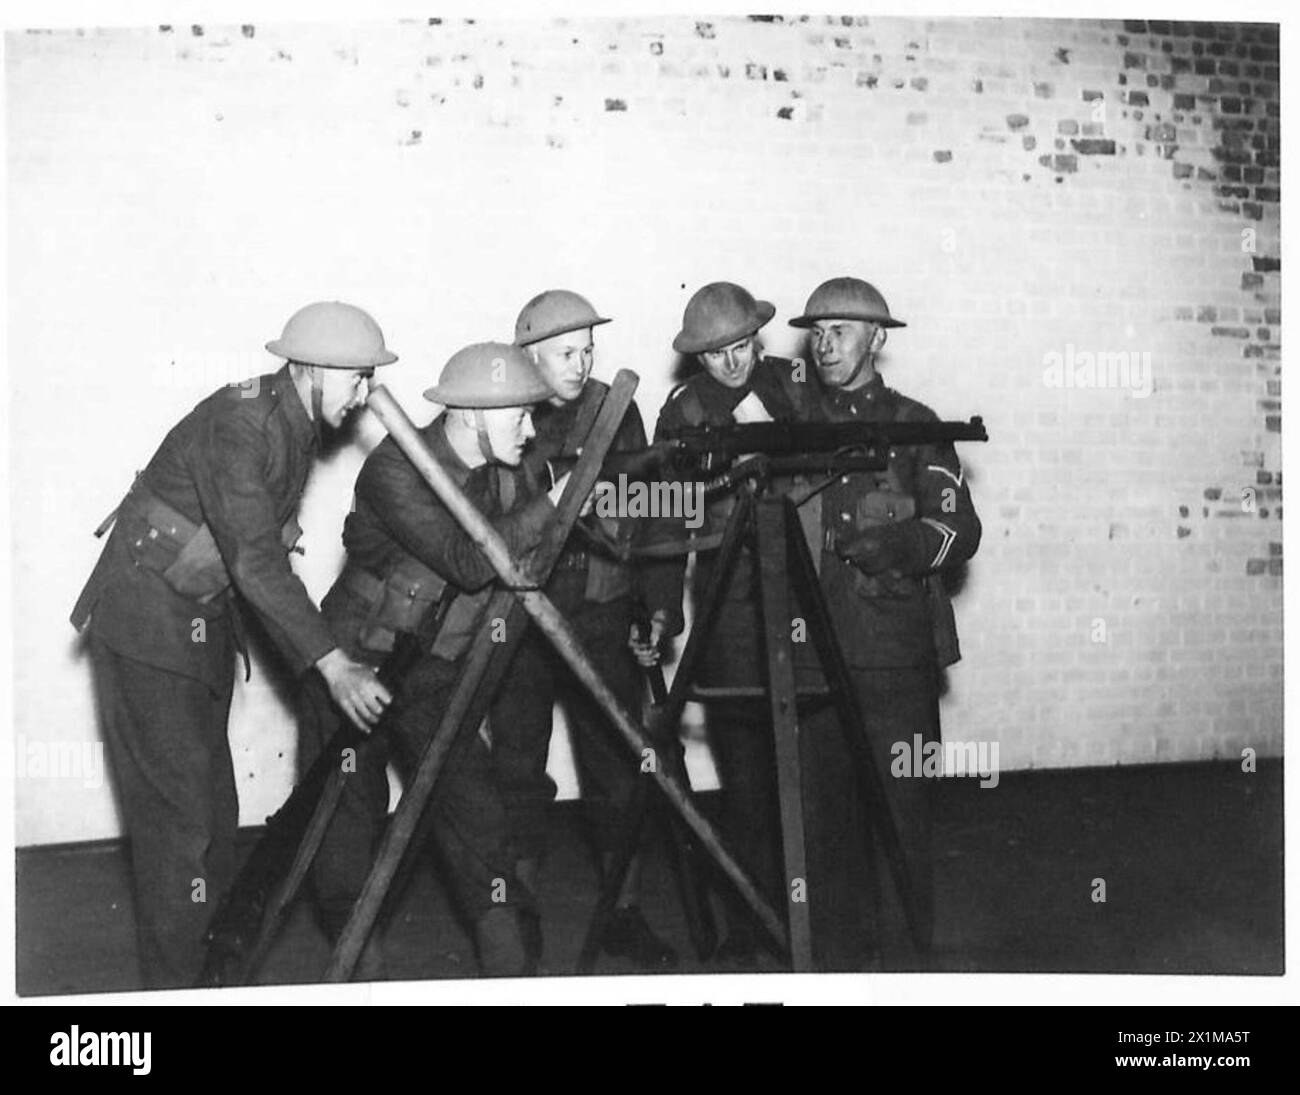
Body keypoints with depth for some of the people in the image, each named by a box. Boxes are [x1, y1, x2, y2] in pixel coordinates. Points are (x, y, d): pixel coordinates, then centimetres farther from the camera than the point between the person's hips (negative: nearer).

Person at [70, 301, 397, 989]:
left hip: (207, 617, 9)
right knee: (174, 802, -7)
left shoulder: (300, 426, 2)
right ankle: (174, 983, 1)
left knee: (211, 794, 15)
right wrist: (331, 664, -35)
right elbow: (256, 561, -33)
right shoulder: (239, 424, -26)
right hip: (147, 620, -9)